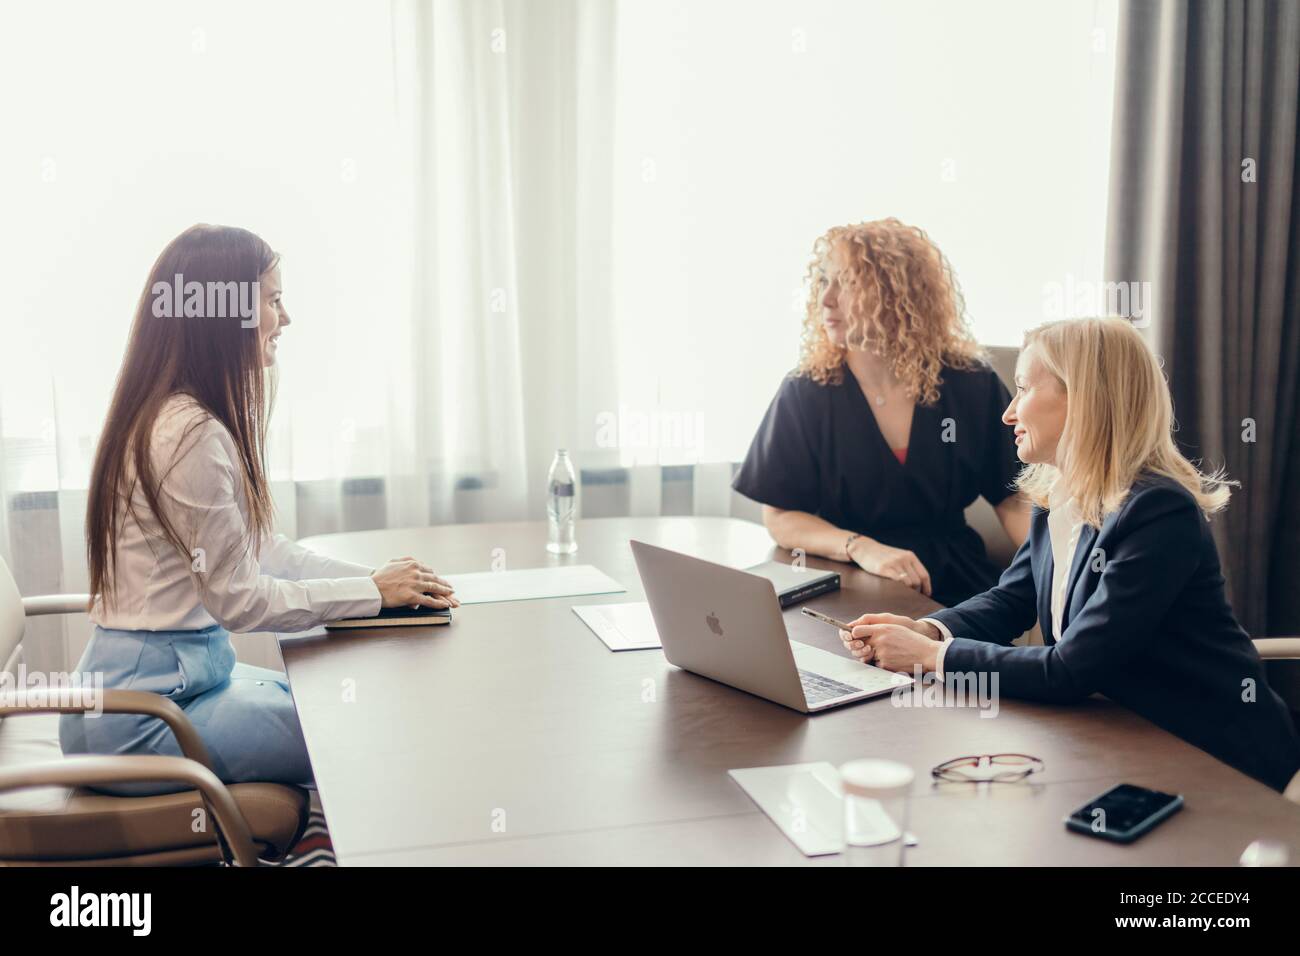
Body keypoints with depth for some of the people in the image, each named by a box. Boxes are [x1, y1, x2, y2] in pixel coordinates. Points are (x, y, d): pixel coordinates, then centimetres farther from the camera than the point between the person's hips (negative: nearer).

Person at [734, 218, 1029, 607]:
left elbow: (1013, 499, 5)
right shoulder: (805, 392, -3)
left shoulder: (971, 385, 1)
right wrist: (862, 548, -20)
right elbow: (780, 517, -3)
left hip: (957, 584, 2)